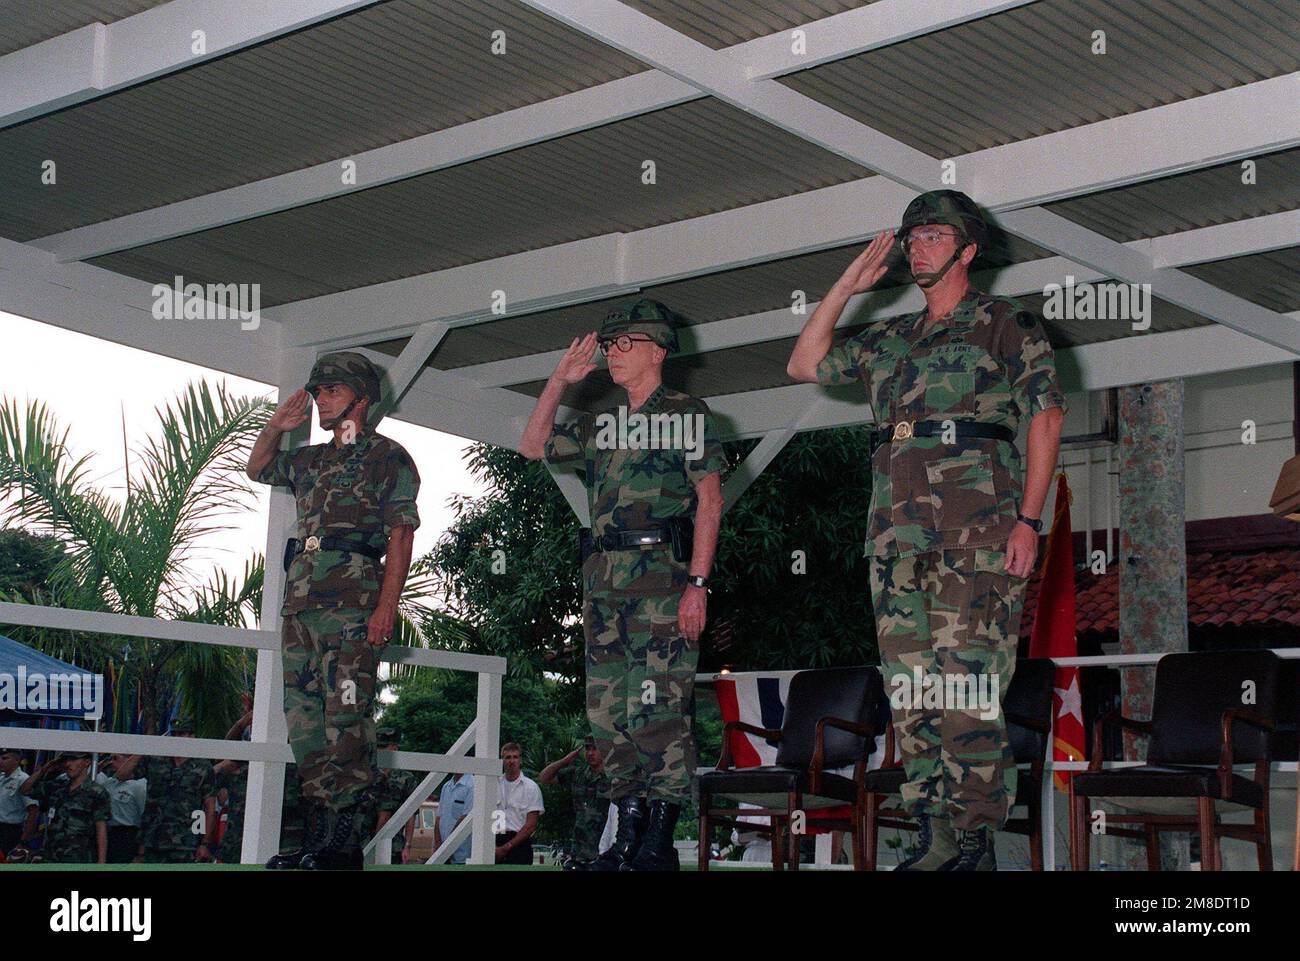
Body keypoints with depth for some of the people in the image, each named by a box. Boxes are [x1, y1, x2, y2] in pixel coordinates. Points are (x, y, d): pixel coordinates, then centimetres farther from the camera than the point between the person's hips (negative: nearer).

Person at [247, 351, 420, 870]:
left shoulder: (388, 457, 4)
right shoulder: (311, 460, 24)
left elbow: (401, 536, -4)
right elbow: (257, 469, 40)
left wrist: (387, 605, -15)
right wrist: (276, 426, 22)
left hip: (353, 599, -8)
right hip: (301, 597, 8)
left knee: (346, 716, -12)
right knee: (304, 719, 5)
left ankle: (344, 841, -14)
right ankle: (319, 835, 8)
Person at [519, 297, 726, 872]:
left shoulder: (688, 415, 3)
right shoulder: (601, 427, 22)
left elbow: (709, 499, -4)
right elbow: (533, 447, 28)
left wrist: (697, 582, -14)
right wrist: (559, 382, 19)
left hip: (663, 578, -7)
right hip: (604, 585, 7)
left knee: (658, 709, -11)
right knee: (608, 713, 5)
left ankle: (658, 844, -8)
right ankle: (628, 833, 12)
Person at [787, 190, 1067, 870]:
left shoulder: (1006, 325, 5)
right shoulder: (890, 340, 22)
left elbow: (1046, 416, -1)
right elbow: (804, 364, 25)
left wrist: (1028, 519, -9)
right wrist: (847, 285, 19)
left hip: (977, 521, -6)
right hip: (897, 526, 6)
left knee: (967, 685, -10)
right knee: (910, 686, 4)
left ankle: (975, 844, -6)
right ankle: (936, 835, 9)